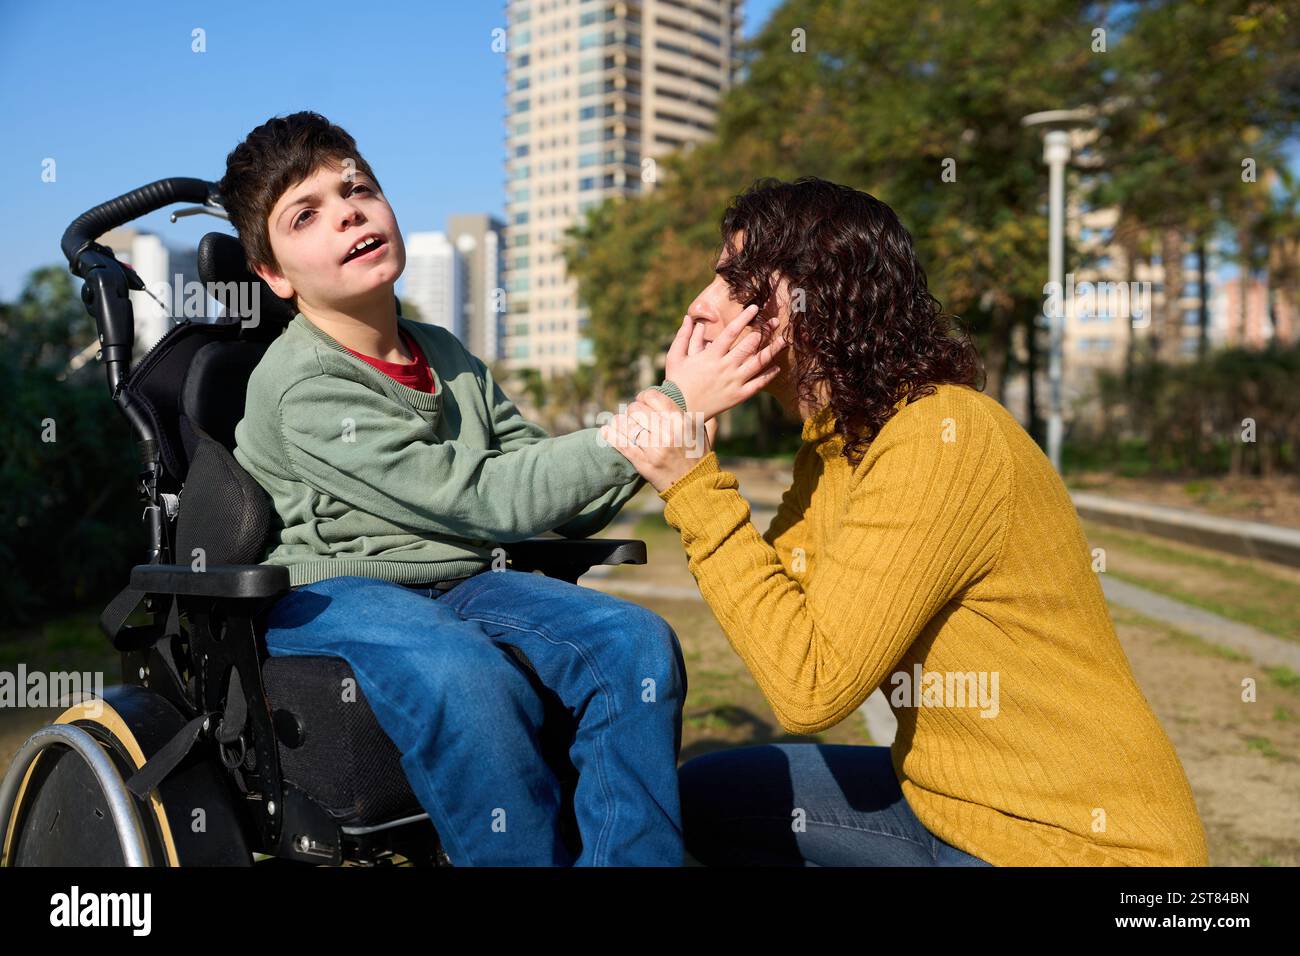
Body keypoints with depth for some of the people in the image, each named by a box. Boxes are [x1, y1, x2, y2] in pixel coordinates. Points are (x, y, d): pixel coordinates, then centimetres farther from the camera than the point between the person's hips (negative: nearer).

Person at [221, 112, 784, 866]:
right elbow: (487, 498, -22)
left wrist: (674, 401, -11)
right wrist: (664, 412, -25)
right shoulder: (303, 387, -13)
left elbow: (569, 504, 5)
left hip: (461, 582, 6)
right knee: (466, 679, -37)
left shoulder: (447, 357, 10)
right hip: (330, 595, -6)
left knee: (635, 641, -20)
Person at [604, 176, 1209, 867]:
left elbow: (808, 688, -24)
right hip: (948, 799, 8)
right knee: (702, 796, 9)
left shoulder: (940, 439, -24)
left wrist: (692, 485, -23)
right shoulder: (833, 440, 5)